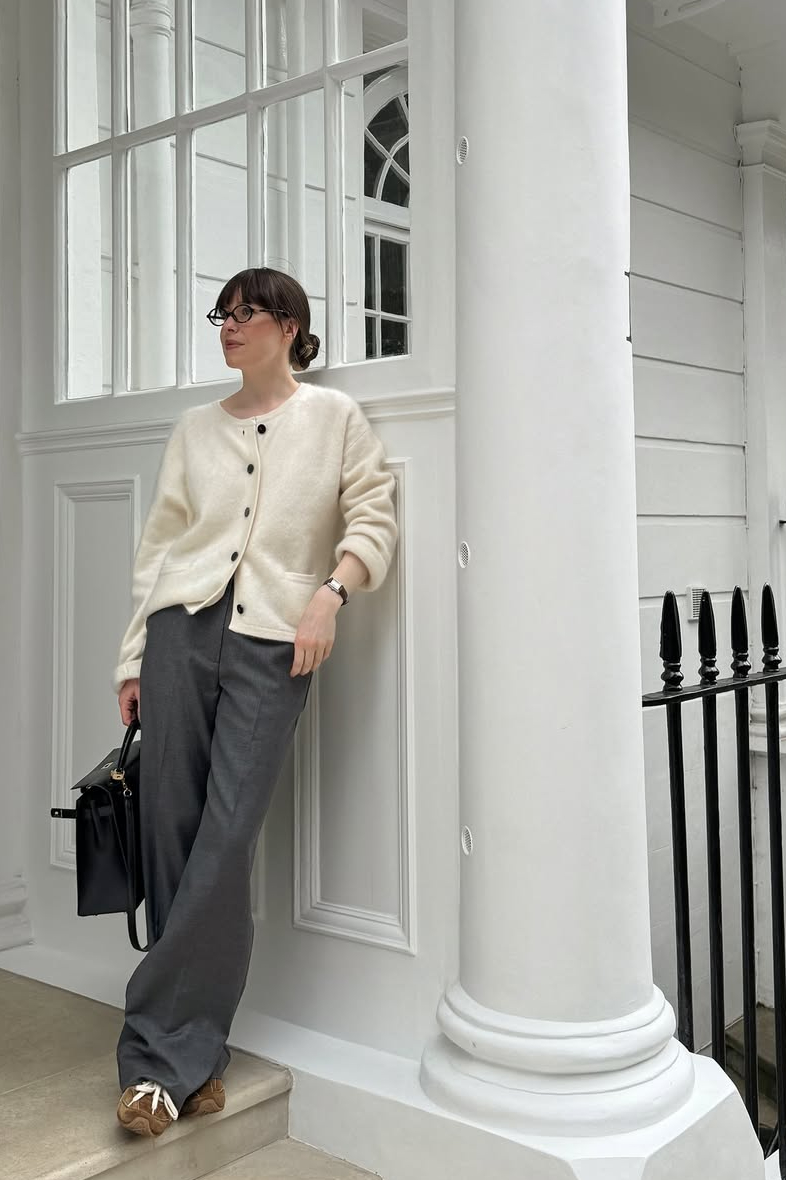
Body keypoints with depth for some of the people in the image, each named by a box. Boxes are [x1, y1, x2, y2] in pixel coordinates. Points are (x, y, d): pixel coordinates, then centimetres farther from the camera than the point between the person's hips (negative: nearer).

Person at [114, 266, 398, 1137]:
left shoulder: (334, 415, 10)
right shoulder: (195, 427, 17)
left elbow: (373, 519, 4)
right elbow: (157, 543, 14)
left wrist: (330, 591, -14)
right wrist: (133, 657, 10)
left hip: (273, 644, -3)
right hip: (183, 628, 3)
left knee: (225, 843, -11)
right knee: (170, 830, -1)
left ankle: (162, 1053, -1)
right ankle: (192, 1055, 11)